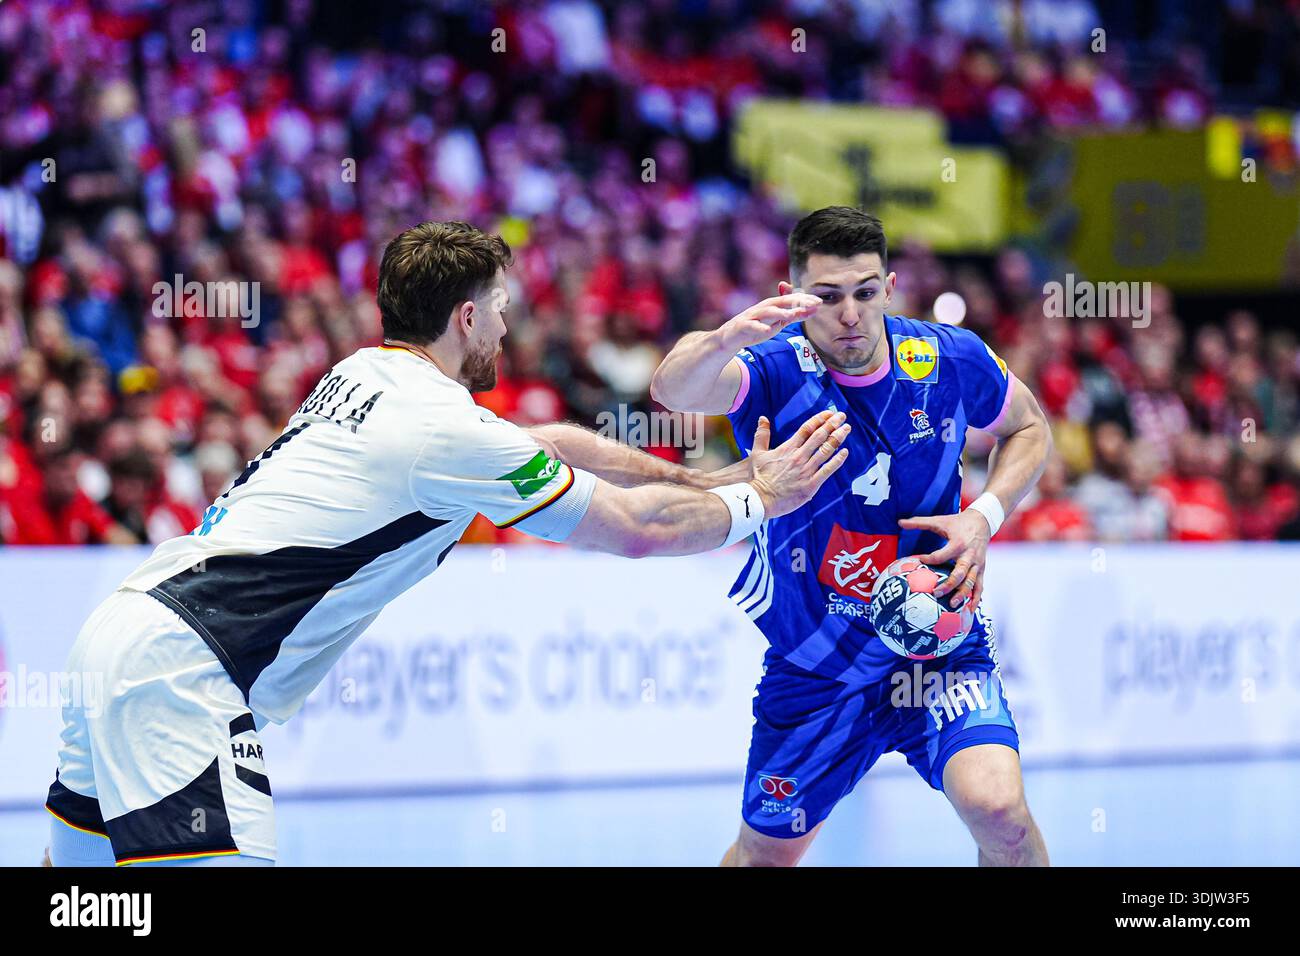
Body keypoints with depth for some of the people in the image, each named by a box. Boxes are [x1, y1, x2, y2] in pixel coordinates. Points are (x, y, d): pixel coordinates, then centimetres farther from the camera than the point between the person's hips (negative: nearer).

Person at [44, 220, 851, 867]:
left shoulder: (368, 375, 16)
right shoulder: (447, 429, -10)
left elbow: (549, 445, 28)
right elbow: (637, 529, 0)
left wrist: (705, 481, 31)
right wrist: (759, 499, 16)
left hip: (126, 631, 10)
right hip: (177, 670, -10)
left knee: (85, 855, 18)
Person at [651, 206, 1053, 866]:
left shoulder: (951, 360, -9)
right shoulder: (774, 371, -18)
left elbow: (1029, 427, 11)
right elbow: (674, 390, -40)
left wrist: (985, 516, -7)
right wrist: (721, 342, -63)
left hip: (938, 645, 0)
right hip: (813, 661, 0)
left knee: (997, 810, -24)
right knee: (765, 854, 13)